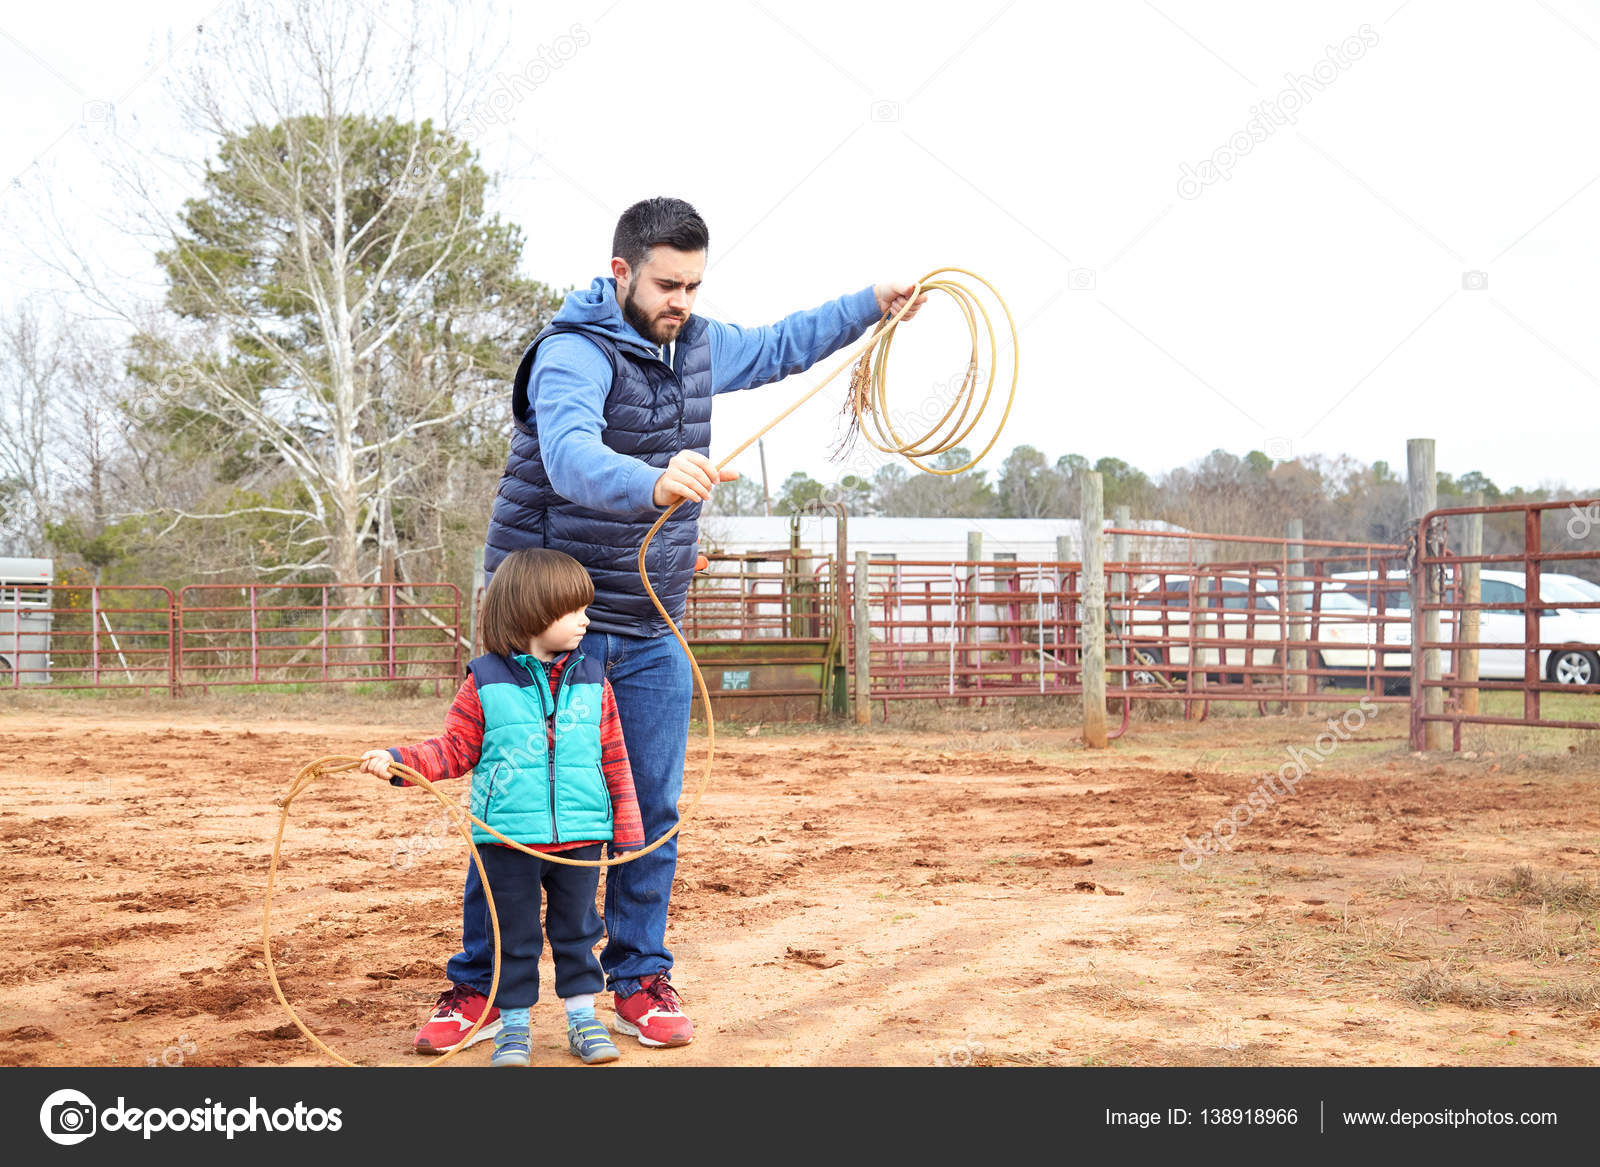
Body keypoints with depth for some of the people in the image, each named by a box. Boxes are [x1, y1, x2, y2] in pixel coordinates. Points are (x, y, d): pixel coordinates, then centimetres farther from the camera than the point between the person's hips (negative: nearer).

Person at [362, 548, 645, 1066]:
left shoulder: (592, 682, 5)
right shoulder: (486, 683, -3)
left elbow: (615, 759, 8)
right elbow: (455, 748, 1)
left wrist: (627, 830, 7)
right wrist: (399, 760, -15)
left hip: (581, 835, 2)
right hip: (509, 836, -2)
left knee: (576, 930, 12)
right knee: (514, 935, 7)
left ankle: (583, 1018, 24)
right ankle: (513, 1024, 19)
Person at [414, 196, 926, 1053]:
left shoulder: (697, 347, 6)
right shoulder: (574, 354, -20)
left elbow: (776, 348, 27)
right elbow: (570, 457, -40)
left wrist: (871, 305, 23)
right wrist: (653, 482, -59)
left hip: (651, 636, 6)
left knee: (651, 810, 5)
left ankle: (638, 982, 17)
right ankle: (476, 984, 13)